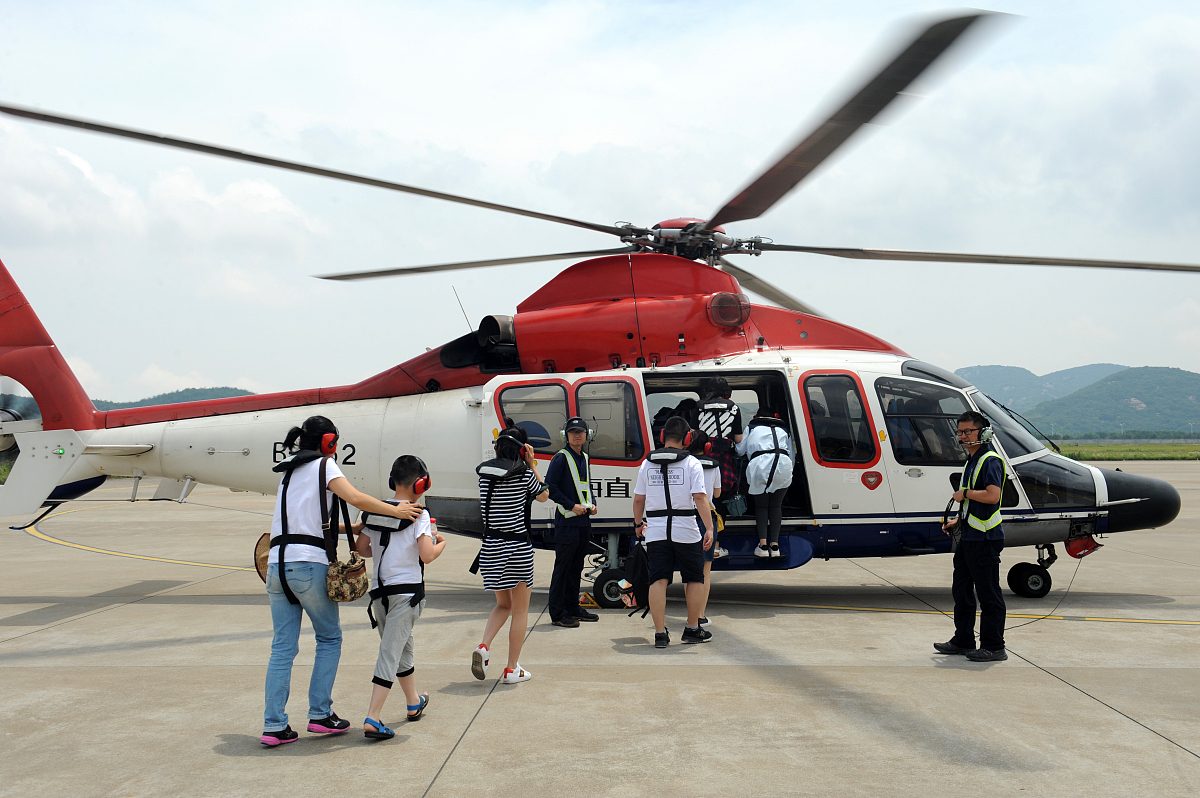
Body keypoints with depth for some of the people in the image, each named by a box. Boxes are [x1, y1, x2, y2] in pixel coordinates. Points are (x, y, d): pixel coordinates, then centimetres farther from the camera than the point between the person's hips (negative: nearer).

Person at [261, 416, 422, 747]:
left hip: (277, 565, 6)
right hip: (309, 564, -6)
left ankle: (274, 725, 2)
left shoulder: (290, 471, 22)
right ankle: (320, 714, 9)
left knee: (283, 647, 6)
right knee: (329, 638, 10)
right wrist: (395, 510, -7)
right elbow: (356, 498, -15)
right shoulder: (323, 465, 0)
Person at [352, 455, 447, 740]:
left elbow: (360, 548, 9)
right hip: (407, 591, -6)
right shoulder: (418, 515, -11)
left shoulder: (374, 511, 4)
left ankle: (414, 703, 40)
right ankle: (372, 719, -10)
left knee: (403, 647, 22)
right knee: (390, 652, -5)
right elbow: (427, 556, -17)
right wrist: (440, 542, 2)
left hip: (380, 591, 6)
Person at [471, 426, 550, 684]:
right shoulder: (523, 473, -9)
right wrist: (531, 465, 10)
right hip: (517, 546, -4)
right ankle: (512, 670, 12)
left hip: (491, 546, 4)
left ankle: (483, 646, -2)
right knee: (520, 609, 9)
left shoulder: (485, 472, 3)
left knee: (503, 604, 22)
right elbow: (543, 496, 9)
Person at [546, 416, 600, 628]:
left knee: (577, 566, 14)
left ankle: (572, 608, 23)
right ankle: (558, 613, -2)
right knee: (563, 567, -5)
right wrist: (572, 506, -16)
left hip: (584, 519, 8)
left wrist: (592, 504, 8)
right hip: (566, 521, -8)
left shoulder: (584, 458, 16)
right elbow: (550, 487, -13)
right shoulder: (561, 458, -8)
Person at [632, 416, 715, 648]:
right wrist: (709, 528, -13)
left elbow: (638, 500, 10)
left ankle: (660, 633, -2)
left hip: (656, 531, 2)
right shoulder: (691, 464, -5)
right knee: (694, 579, 13)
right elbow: (700, 498, -13)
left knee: (658, 581, 3)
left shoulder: (647, 464, 6)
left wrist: (638, 524, 26)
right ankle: (692, 629, 20)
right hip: (686, 531, -2)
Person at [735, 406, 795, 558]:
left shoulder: (751, 428, 25)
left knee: (761, 505, 11)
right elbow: (792, 457, 25)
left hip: (760, 465, -2)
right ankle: (774, 545, 5)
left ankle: (763, 545, 0)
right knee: (776, 505, 14)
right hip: (783, 465, 2)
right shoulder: (783, 430, 30)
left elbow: (740, 450, 26)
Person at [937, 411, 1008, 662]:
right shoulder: (971, 461, 17)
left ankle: (994, 647, 4)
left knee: (988, 594, -3)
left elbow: (992, 495, -28)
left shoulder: (990, 460, -14)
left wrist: (965, 493, -15)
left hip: (984, 538, -10)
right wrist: (958, 521, 16)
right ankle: (963, 640, 25)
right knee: (961, 590, 15)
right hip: (968, 537, 10)